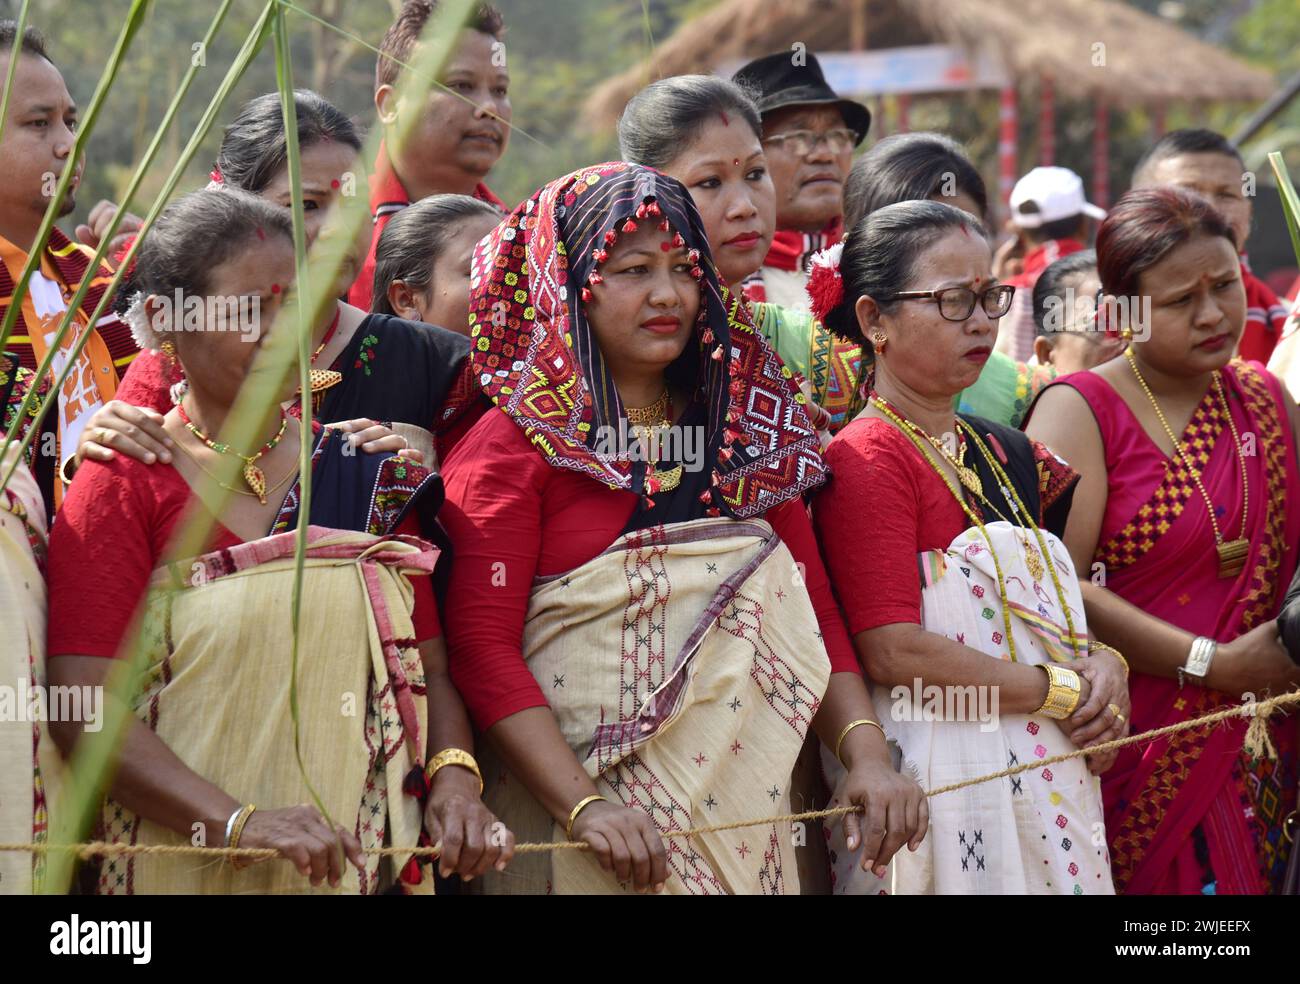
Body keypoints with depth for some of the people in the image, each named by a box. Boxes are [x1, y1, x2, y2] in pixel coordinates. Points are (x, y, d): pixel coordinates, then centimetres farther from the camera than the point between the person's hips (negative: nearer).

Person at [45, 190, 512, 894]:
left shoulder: (372, 473, 9)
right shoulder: (123, 485, -5)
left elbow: (430, 668, 11)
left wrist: (454, 779, -10)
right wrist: (240, 823, -23)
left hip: (370, 860, 4)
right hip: (191, 873, -4)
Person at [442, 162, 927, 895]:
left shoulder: (750, 433, 12)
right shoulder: (514, 445, -3)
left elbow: (820, 616, 8)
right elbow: (483, 646, -10)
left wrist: (868, 754, -8)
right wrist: (584, 806, -20)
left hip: (747, 823, 4)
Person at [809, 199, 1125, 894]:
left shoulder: (1006, 454, 15)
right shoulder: (866, 459, -9)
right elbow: (892, 652, -18)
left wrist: (1104, 666, -2)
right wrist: (1063, 692, -11)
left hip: (1048, 777, 7)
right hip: (941, 779, -7)